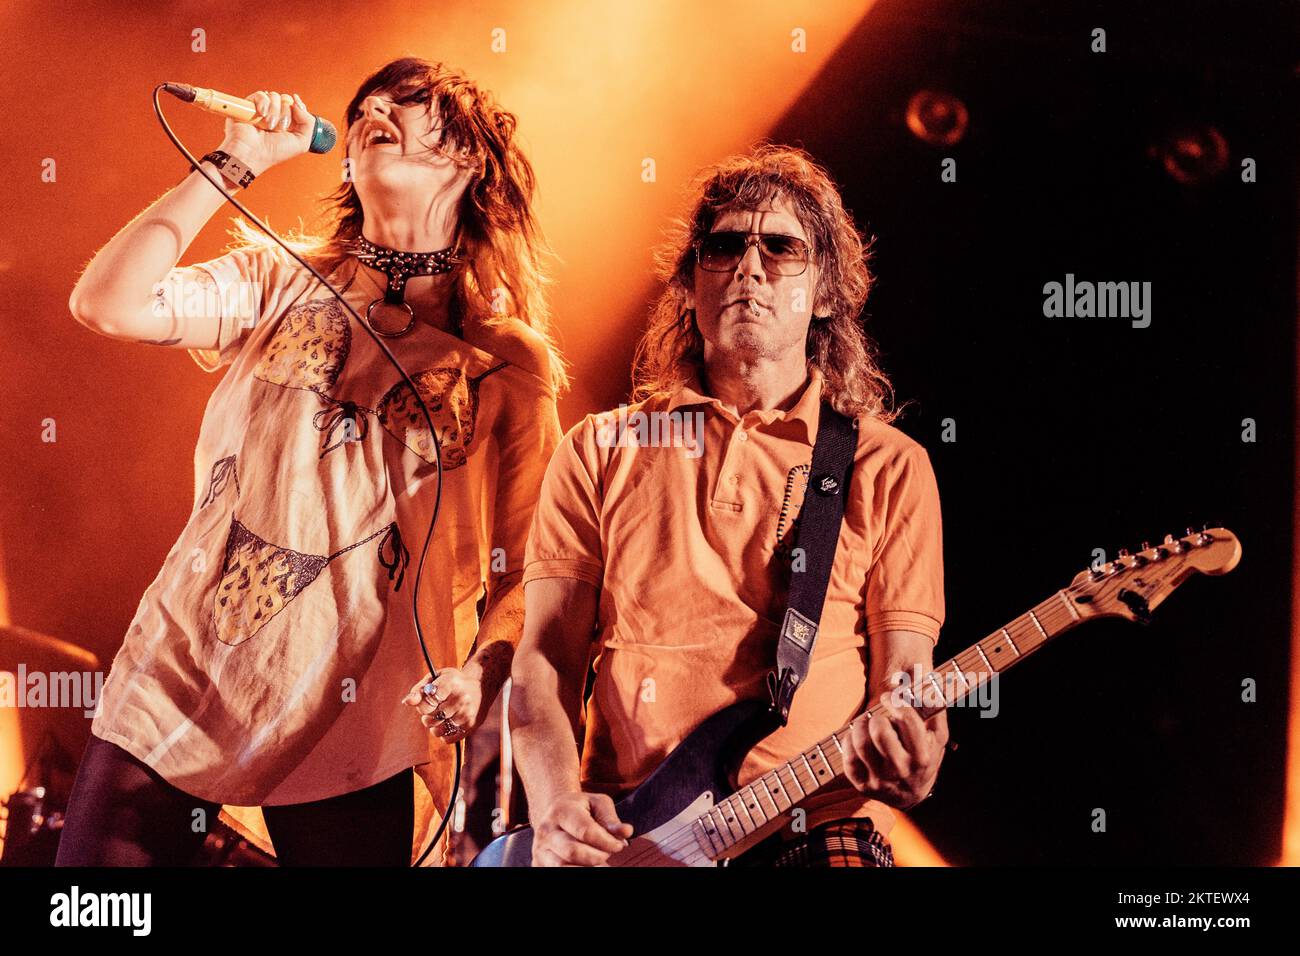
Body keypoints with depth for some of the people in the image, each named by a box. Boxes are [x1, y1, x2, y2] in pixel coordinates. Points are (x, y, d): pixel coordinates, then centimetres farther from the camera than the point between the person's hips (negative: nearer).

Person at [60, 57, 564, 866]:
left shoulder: (511, 366, 2)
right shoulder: (280, 281, 7)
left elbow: (524, 569, -1)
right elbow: (108, 304, -8)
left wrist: (480, 677, -19)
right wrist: (238, 161, -4)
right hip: (173, 688, 2)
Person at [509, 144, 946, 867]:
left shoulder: (887, 467, 9)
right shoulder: (601, 451, 11)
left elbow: (903, 675, 5)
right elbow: (545, 658, 7)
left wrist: (904, 756, -18)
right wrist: (557, 805, -11)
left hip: (815, 827, -1)